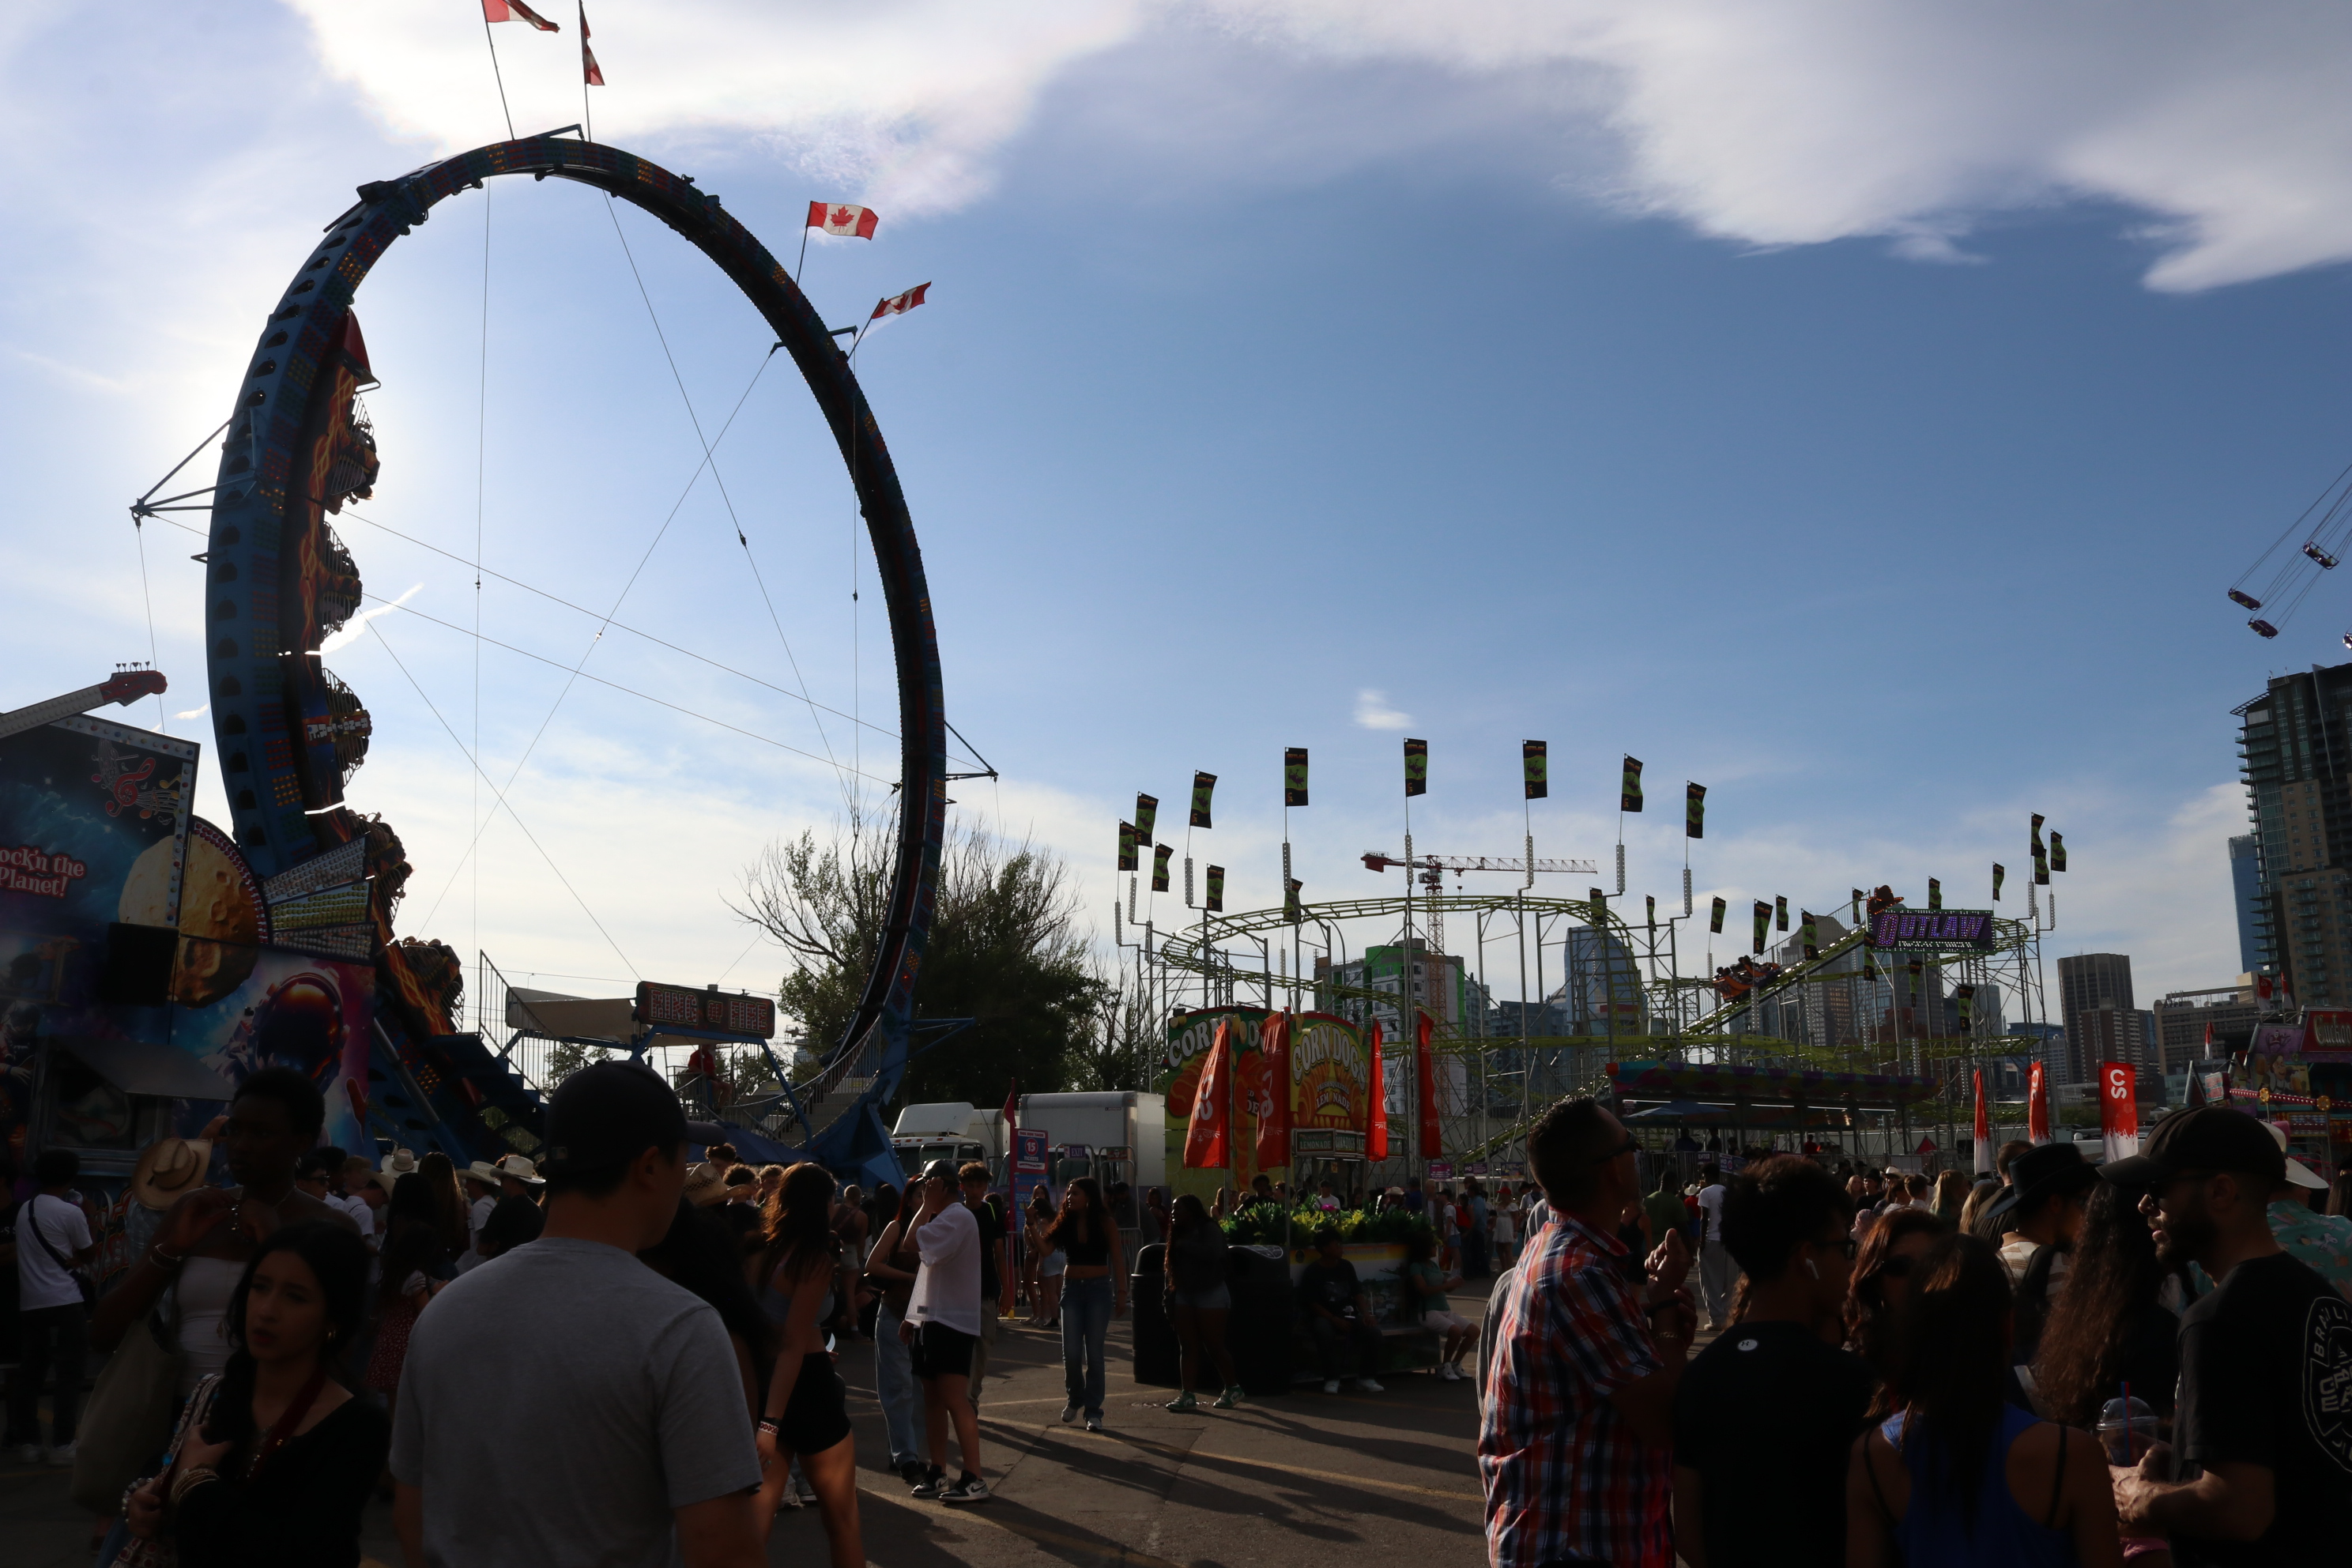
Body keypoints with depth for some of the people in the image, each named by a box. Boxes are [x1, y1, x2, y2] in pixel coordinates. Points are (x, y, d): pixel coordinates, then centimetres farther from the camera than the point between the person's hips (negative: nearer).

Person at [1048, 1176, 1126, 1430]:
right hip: (1072, 1288, 2)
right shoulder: (1064, 1223, 4)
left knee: (1094, 1352, -2)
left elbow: (1117, 1261, -2)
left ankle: (1093, 1410, 5)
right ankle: (1075, 1398, 26)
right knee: (1071, 1352, 0)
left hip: (1099, 1289, -2)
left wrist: (1121, 1293, -8)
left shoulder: (1105, 1223, -3)